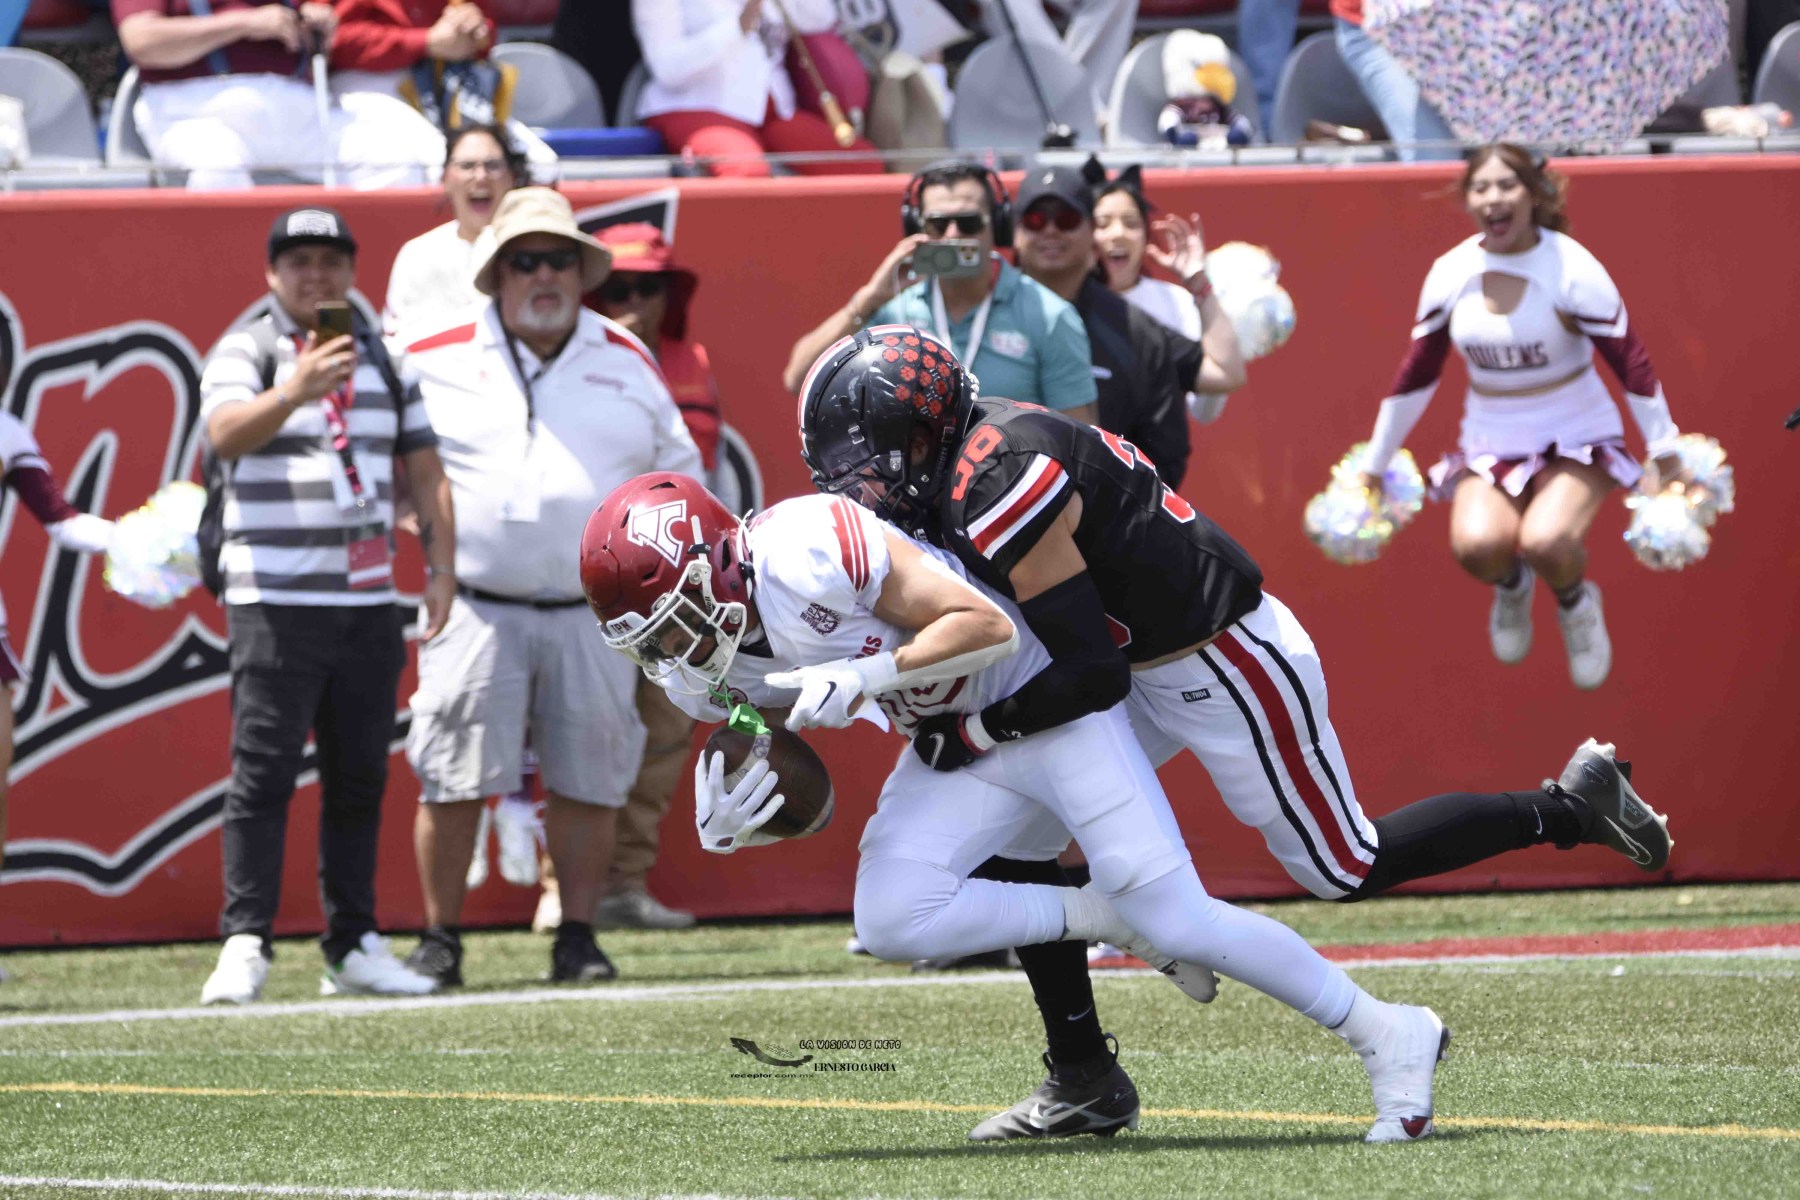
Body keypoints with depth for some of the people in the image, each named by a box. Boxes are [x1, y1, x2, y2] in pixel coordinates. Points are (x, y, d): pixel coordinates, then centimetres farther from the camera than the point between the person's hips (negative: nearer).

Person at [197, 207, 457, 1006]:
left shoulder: (384, 360, 16)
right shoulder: (246, 353, -1)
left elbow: (423, 470, 18)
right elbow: (225, 434, -22)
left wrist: (441, 569, 7)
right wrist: (294, 392, -40)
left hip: (368, 603, 5)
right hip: (275, 601, -5)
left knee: (360, 775, 7)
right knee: (263, 773, -9)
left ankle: (353, 946, 12)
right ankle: (245, 944, -10)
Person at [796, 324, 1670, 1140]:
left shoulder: (1000, 488, -28)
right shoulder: (970, 458, 3)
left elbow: (1093, 675, -27)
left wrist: (974, 731, -19)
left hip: (1228, 664, -10)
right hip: (1157, 664, 10)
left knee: (1345, 868, 3)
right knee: (1008, 832, 2)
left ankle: (1568, 809, 18)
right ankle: (1082, 1081, 8)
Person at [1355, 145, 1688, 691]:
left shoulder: (1572, 270, -15)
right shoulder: (1451, 274, -3)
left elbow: (1631, 362, -9)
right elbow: (1415, 374, 7)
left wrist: (1666, 456, -8)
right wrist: (1374, 466, 11)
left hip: (1576, 439, -3)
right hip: (1490, 441, 3)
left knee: (1545, 541, -31)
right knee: (1476, 544, -27)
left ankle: (1576, 605, 6)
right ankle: (1512, 587, 12)